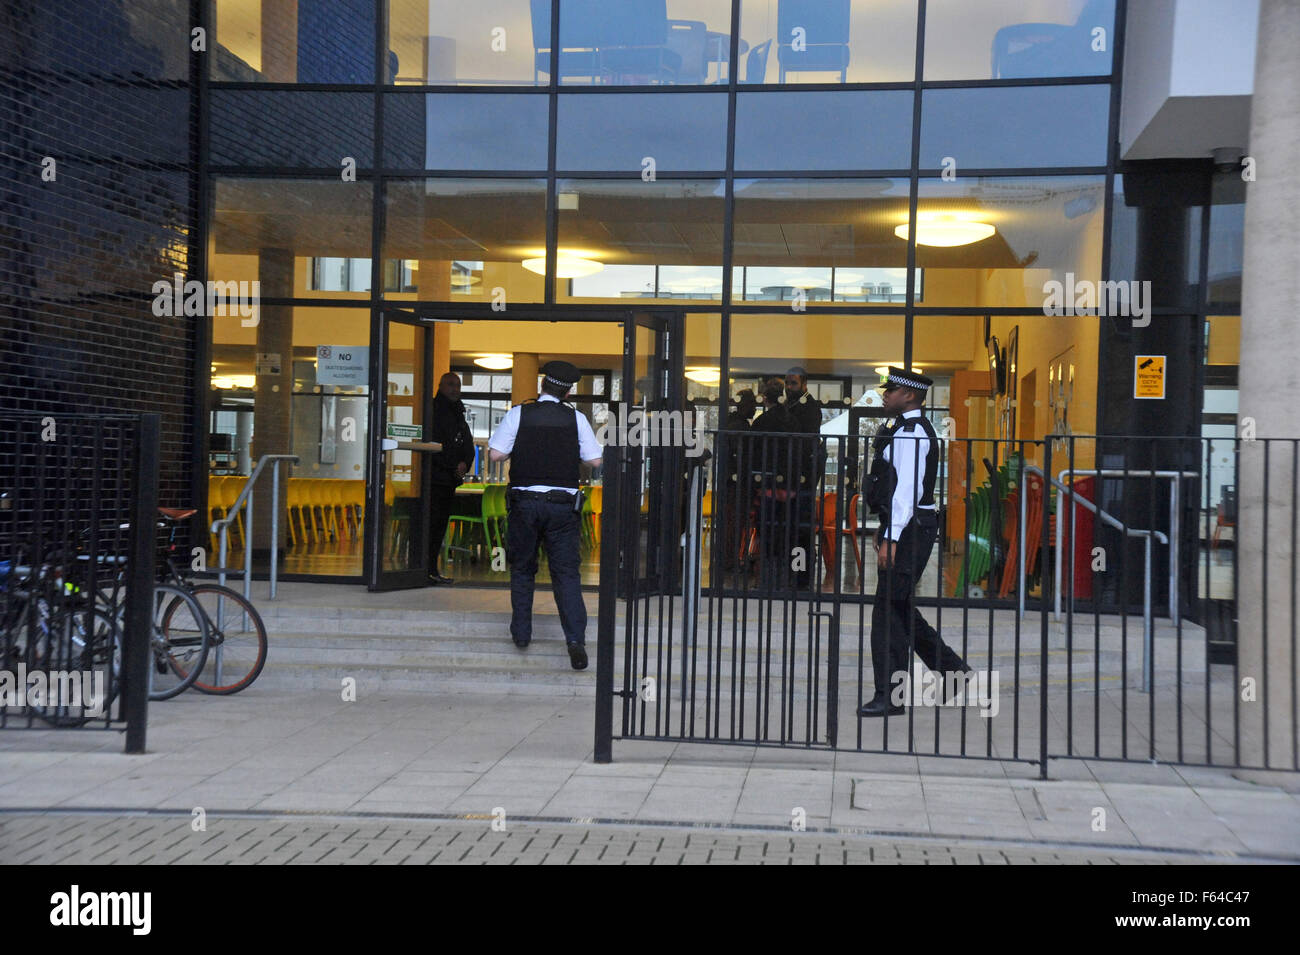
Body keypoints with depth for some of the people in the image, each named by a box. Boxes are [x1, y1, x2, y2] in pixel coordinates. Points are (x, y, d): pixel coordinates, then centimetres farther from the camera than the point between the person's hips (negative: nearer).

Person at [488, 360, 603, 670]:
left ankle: (521, 633, 23)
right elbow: (595, 460, 0)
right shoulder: (576, 418, -1)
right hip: (563, 503, 0)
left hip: (524, 502, 0)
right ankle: (575, 639, -11)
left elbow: (496, 454, -6)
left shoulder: (518, 414, -3)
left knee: (522, 569, 17)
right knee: (566, 572, 1)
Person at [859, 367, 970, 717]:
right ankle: (953, 669, 25)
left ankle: (889, 696, -1)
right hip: (905, 528, 11)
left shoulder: (911, 432, -15)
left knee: (890, 609, -7)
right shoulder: (904, 429, 17)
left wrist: (891, 538, -25)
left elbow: (908, 488, -22)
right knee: (900, 608, 16)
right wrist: (886, 530, 23)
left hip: (909, 530, -11)